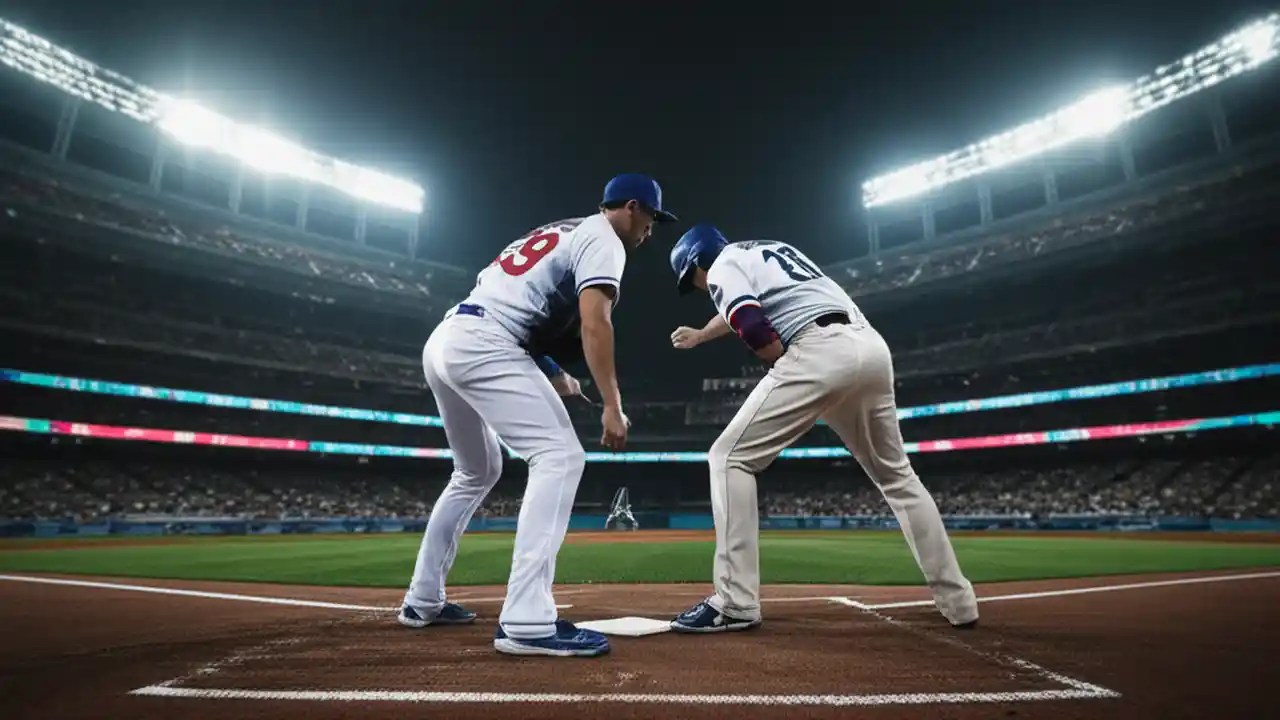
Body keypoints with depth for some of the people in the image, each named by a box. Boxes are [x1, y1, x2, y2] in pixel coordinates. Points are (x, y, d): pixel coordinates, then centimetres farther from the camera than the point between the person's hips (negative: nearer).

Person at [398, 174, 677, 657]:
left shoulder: (558, 232, 29)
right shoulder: (602, 239, 1)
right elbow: (594, 323, -16)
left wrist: (552, 374, 24)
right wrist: (612, 405, -18)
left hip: (442, 343, 10)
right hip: (482, 346, -10)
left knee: (478, 471, 21)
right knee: (560, 456, -13)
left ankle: (423, 601, 28)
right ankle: (527, 622, -20)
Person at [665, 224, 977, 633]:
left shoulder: (722, 266, 8)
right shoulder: (771, 250, 34)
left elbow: (756, 332, -10)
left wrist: (790, 377, 6)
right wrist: (699, 336, 64)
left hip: (822, 350, -8)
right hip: (872, 347, 9)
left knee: (730, 458, -2)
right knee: (896, 475, 22)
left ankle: (735, 605, -5)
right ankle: (958, 601, 26)